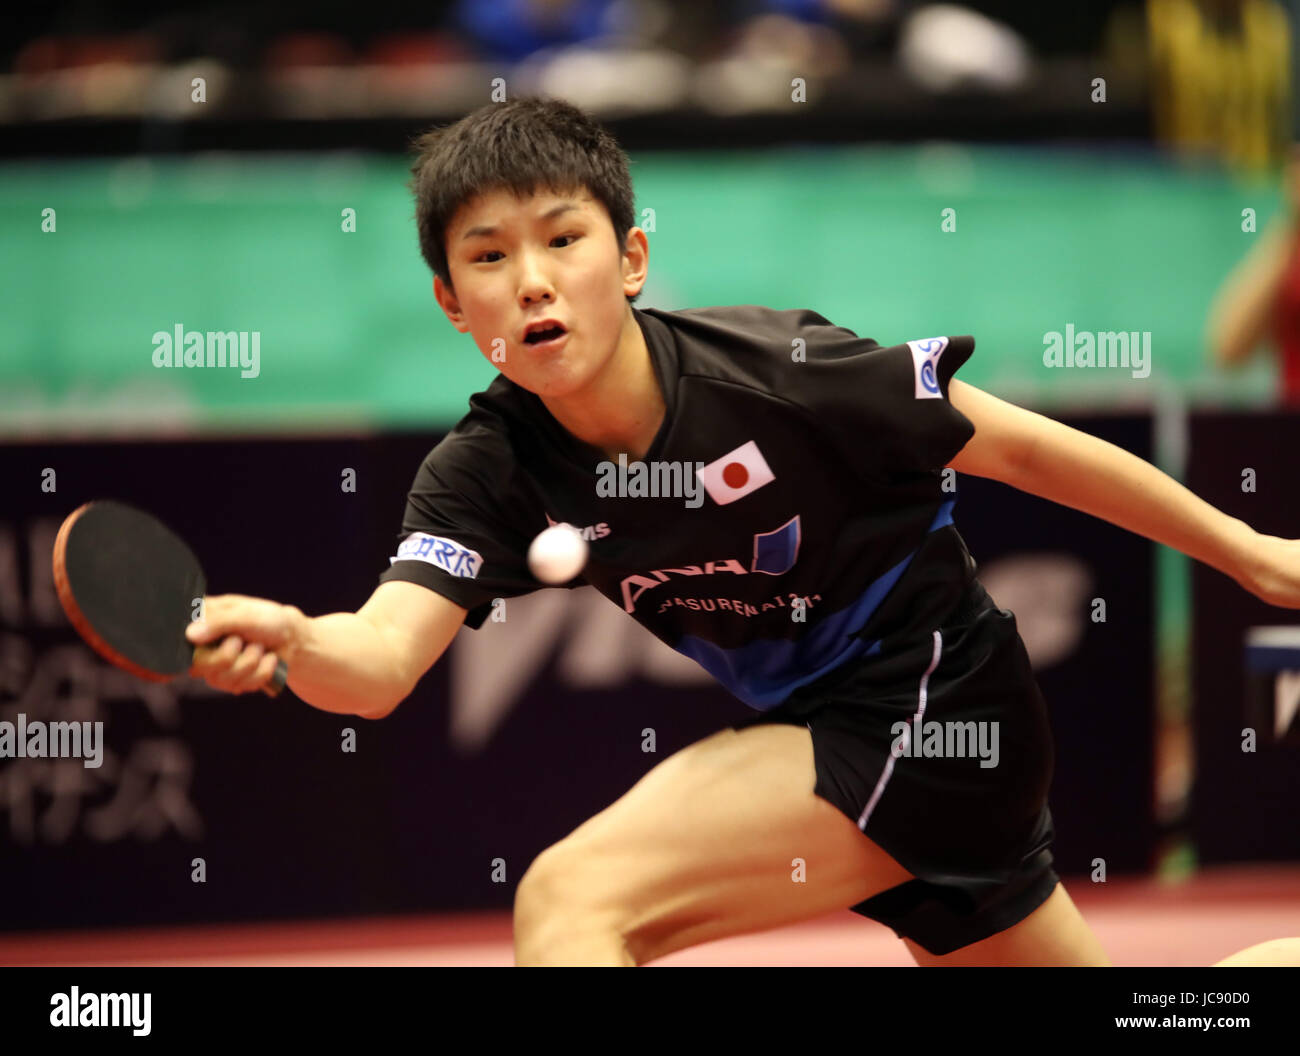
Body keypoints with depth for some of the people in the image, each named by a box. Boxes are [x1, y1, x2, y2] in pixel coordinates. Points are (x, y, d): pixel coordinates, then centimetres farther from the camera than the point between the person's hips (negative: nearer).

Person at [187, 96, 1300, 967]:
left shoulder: (771, 370, -24)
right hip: (806, 723, 7)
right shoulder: (489, 472, -11)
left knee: (571, 898, -21)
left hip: (935, 701, -7)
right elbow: (382, 658, -26)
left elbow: (1018, 447, -12)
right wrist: (289, 640, -50)